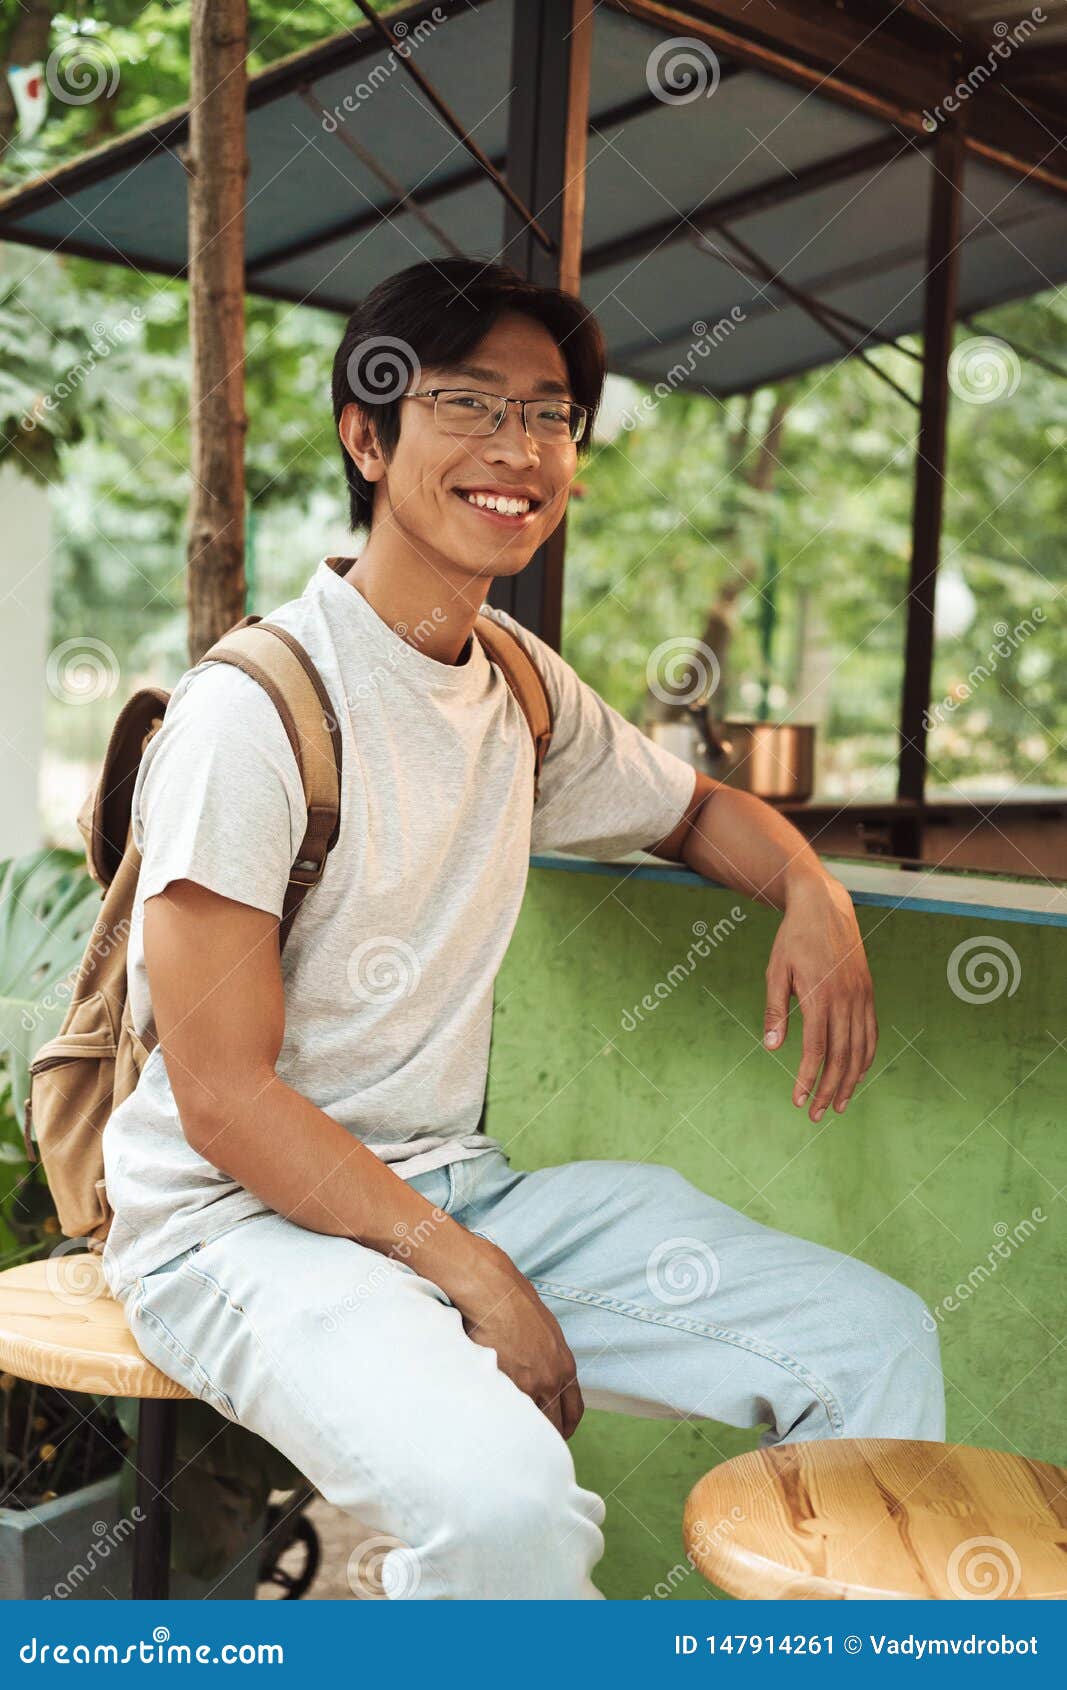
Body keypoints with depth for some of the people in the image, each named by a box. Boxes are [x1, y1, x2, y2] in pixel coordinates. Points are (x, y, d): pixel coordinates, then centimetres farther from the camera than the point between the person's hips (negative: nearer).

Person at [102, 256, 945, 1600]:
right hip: (244, 1222, -7)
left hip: (456, 1186, 7)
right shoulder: (254, 708, -17)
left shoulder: (525, 686, 5)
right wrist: (475, 1279, -19)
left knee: (876, 1339, 0)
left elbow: (694, 807, 24)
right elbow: (222, 1098, -17)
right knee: (500, 1492, -35)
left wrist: (814, 894, 2)